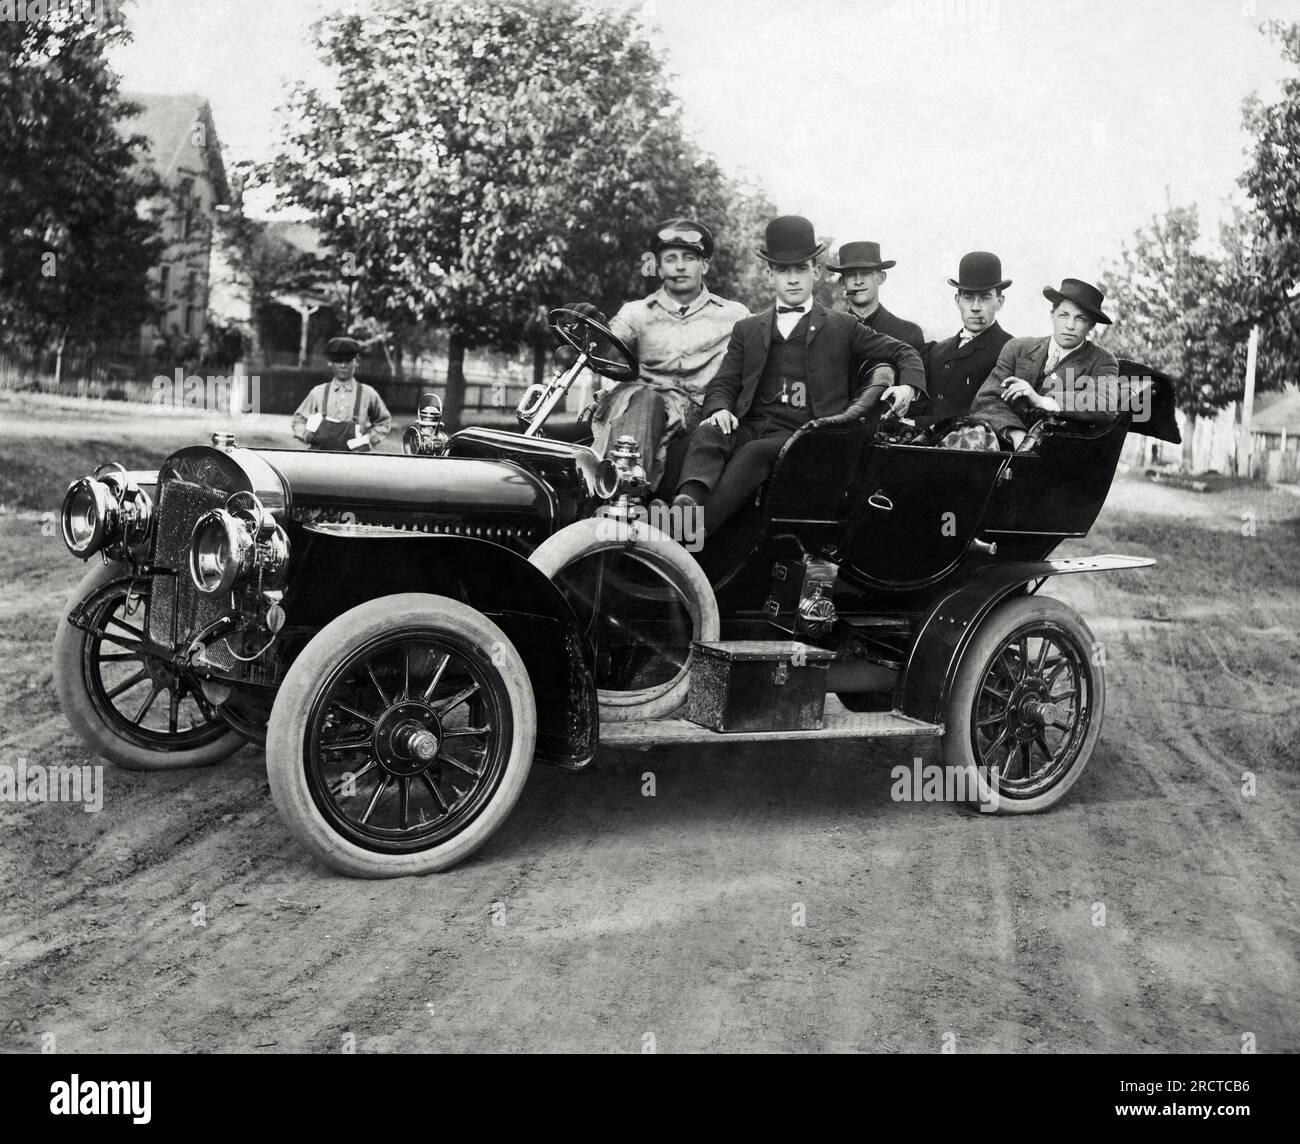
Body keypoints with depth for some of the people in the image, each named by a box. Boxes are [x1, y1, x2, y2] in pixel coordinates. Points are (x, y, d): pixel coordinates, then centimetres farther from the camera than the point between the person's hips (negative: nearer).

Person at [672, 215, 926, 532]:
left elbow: (903, 353, 19)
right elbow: (723, 383, 17)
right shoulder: (747, 330, 24)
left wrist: (907, 386, -4)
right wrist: (720, 409, -7)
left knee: (755, 453, -35)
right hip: (751, 428, 3)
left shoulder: (842, 328, 18)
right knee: (707, 433, -31)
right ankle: (687, 500, -55)